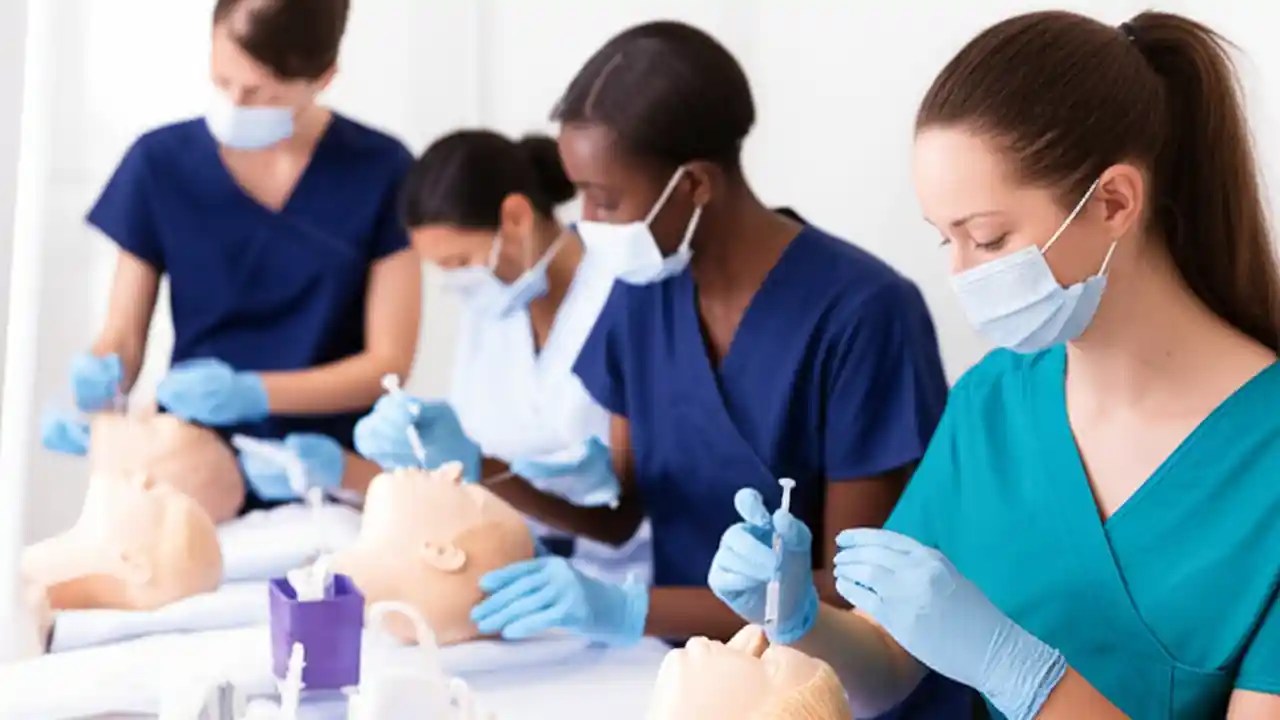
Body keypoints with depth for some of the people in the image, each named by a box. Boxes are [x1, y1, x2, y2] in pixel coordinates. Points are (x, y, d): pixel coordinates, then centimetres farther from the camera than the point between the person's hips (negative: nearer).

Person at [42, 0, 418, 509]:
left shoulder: (379, 172, -3)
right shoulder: (161, 163, 2)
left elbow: (387, 361, -3)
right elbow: (122, 339, 6)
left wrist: (251, 393, -15)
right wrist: (96, 384, -15)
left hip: (330, 474, -2)